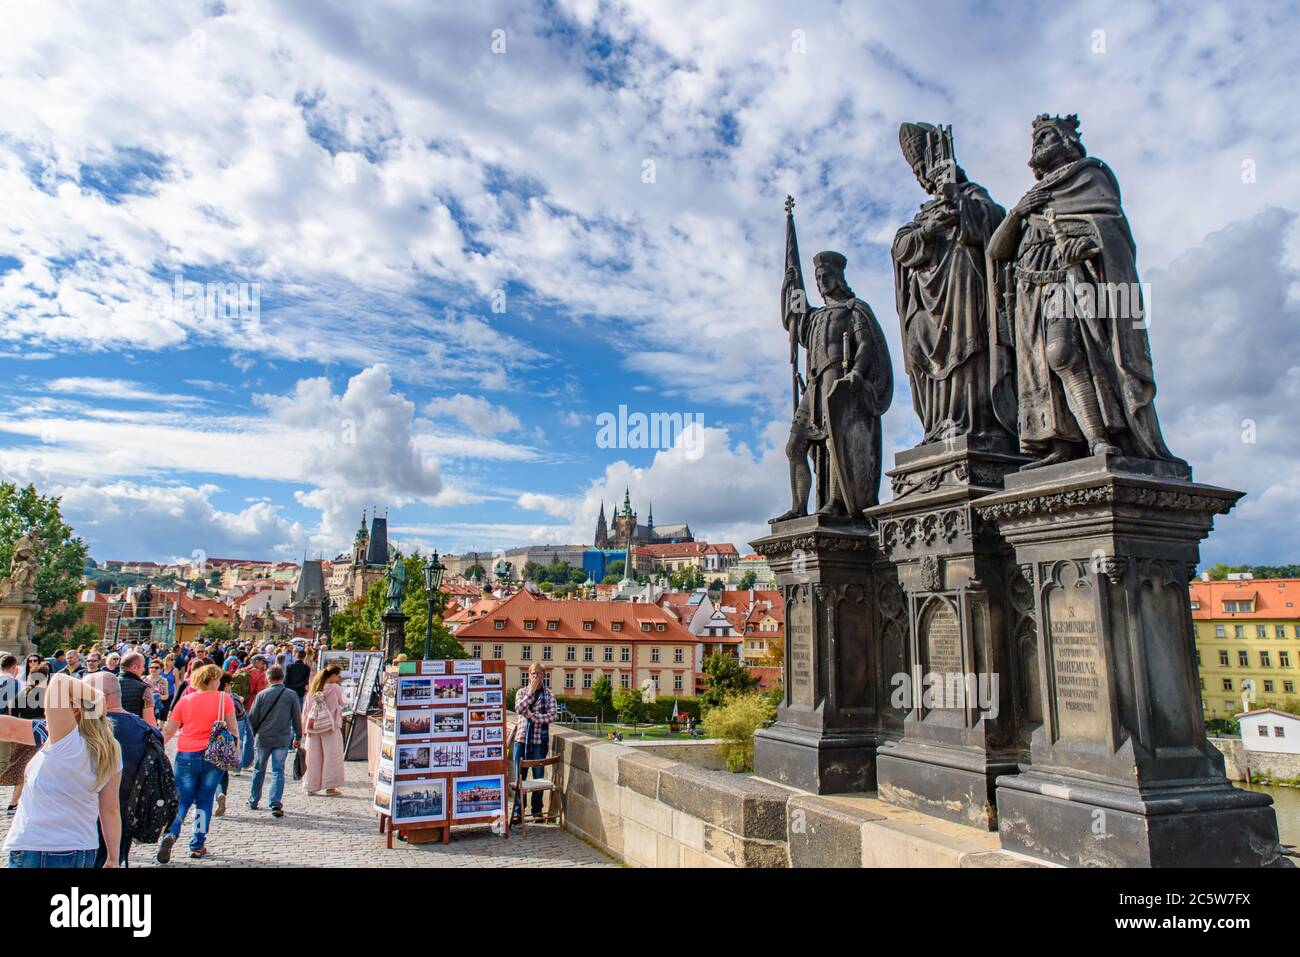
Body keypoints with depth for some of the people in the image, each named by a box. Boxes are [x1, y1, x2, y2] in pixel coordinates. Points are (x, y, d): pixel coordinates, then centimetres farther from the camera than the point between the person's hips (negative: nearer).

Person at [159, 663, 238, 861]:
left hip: (186, 756, 1)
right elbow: (233, 729, -2)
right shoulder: (223, 699, -2)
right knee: (204, 801, 10)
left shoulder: (185, 700, 3)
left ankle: (170, 834, -13)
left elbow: (167, 731, 8)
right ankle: (198, 845, 13)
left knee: (183, 800, 11)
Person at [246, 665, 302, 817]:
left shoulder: (262, 694, -5)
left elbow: (251, 717, 0)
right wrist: (297, 737, 12)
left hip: (263, 738, 0)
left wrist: (255, 733, 17)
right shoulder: (291, 695, -3)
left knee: (258, 770, 17)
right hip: (283, 739, 0)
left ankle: (253, 801, 30)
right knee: (278, 771, 3)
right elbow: (297, 718, 0)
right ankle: (276, 803, -9)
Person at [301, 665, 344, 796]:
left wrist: (305, 726, 16)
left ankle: (310, 787, 16)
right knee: (331, 756, 3)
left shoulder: (313, 690, 7)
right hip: (330, 726, -5)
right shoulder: (335, 688, -7)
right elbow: (342, 704, 6)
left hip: (313, 726, 5)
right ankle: (330, 787, 4)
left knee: (313, 757, 11)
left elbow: (306, 710, 9)